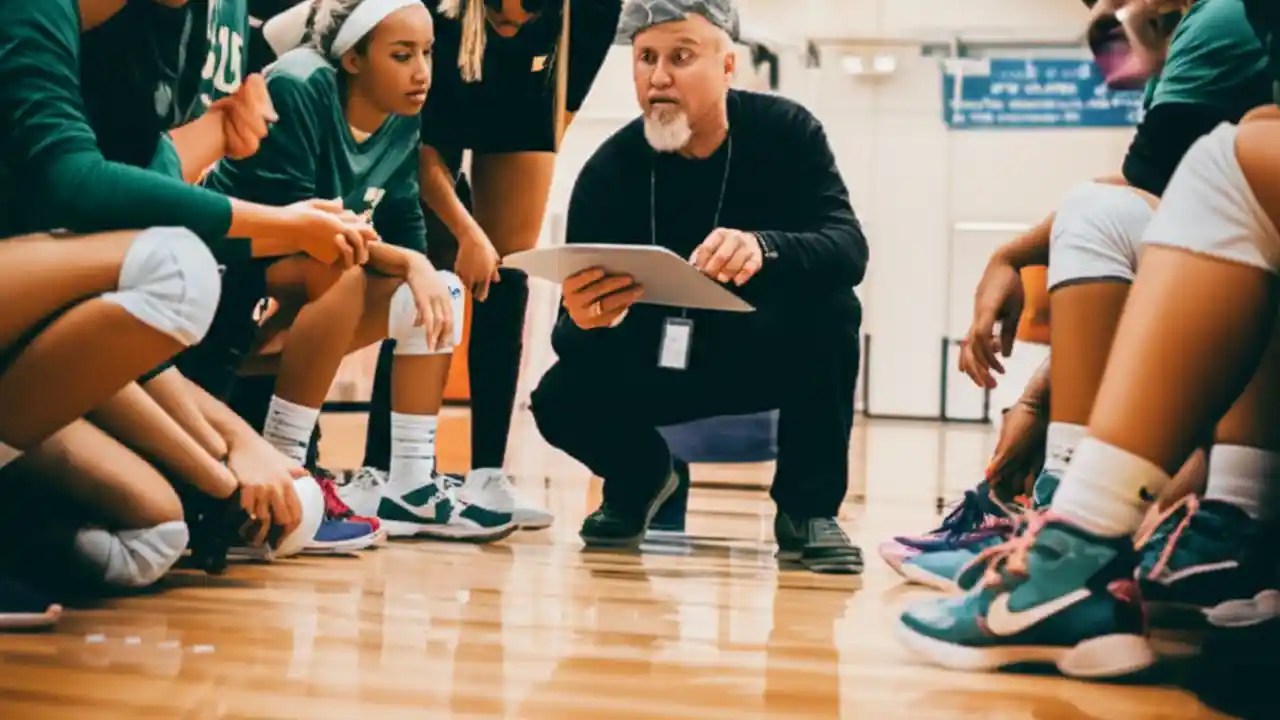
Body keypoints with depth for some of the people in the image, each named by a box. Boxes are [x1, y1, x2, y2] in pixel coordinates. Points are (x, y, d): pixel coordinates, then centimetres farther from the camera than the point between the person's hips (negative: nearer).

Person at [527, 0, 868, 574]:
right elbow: (571, 330, -18)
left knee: (831, 307, -32)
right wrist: (584, 323, -45)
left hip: (772, 355, -1)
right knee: (561, 401, -26)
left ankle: (808, 507, -12)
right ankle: (639, 480, 12)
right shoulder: (609, 170, -15)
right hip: (658, 358, 1)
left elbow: (849, 249, -28)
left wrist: (764, 248, -50)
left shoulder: (785, 131, -15)